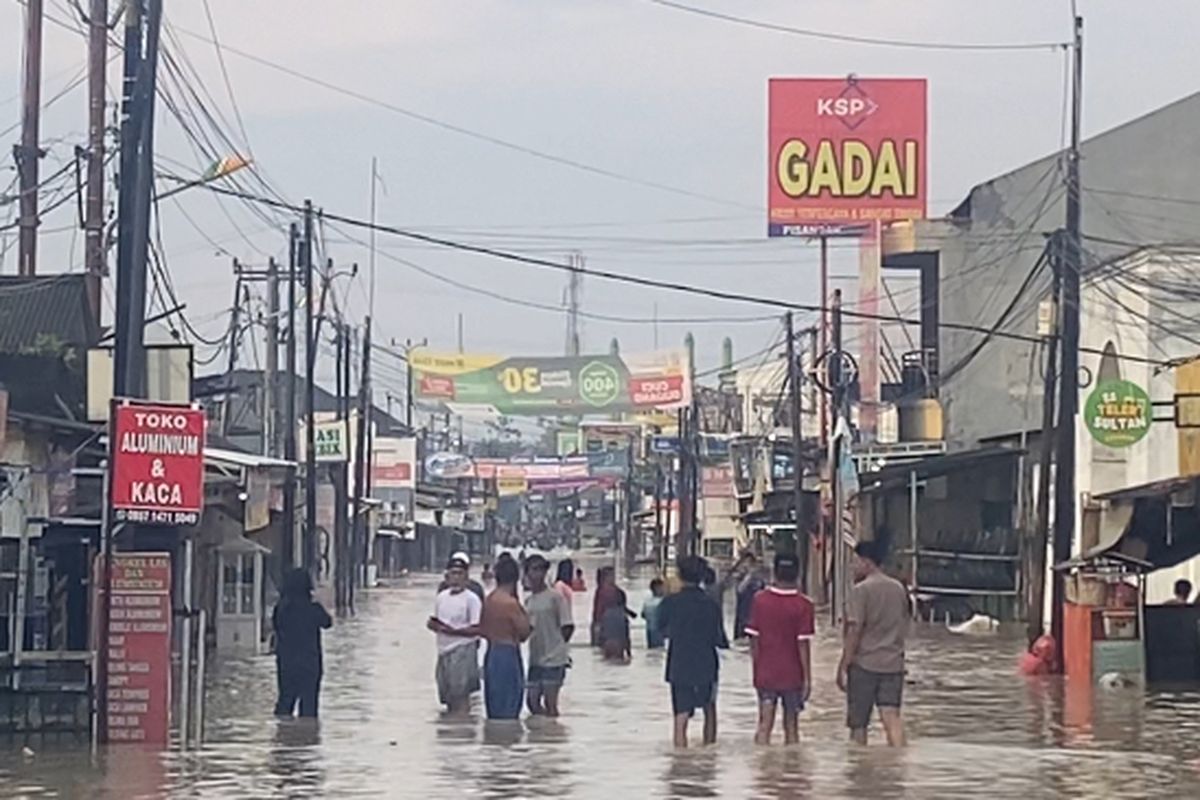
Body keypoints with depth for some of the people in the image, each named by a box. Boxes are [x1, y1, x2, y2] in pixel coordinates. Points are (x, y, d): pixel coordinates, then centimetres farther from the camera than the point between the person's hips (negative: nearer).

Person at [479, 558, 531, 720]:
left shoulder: (488, 600, 7)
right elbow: (524, 632, -10)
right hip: (508, 655, -8)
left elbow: (482, 631, 14)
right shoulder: (511, 603, -16)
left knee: (494, 708, 13)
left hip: (491, 653, 8)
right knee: (508, 709, -5)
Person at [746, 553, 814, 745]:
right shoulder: (802, 605, -10)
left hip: (765, 673, 1)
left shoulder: (759, 600, -4)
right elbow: (803, 644, -10)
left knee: (764, 726, 3)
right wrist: (807, 678, -4)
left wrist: (757, 669, 11)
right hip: (792, 675, -1)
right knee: (791, 726, 10)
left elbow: (754, 639, 0)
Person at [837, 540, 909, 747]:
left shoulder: (861, 590, -10)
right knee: (892, 716, -3)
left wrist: (843, 666, -10)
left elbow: (855, 631, -13)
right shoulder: (898, 588, 10)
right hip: (893, 664, 5)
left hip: (865, 663, -5)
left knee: (858, 723, 6)